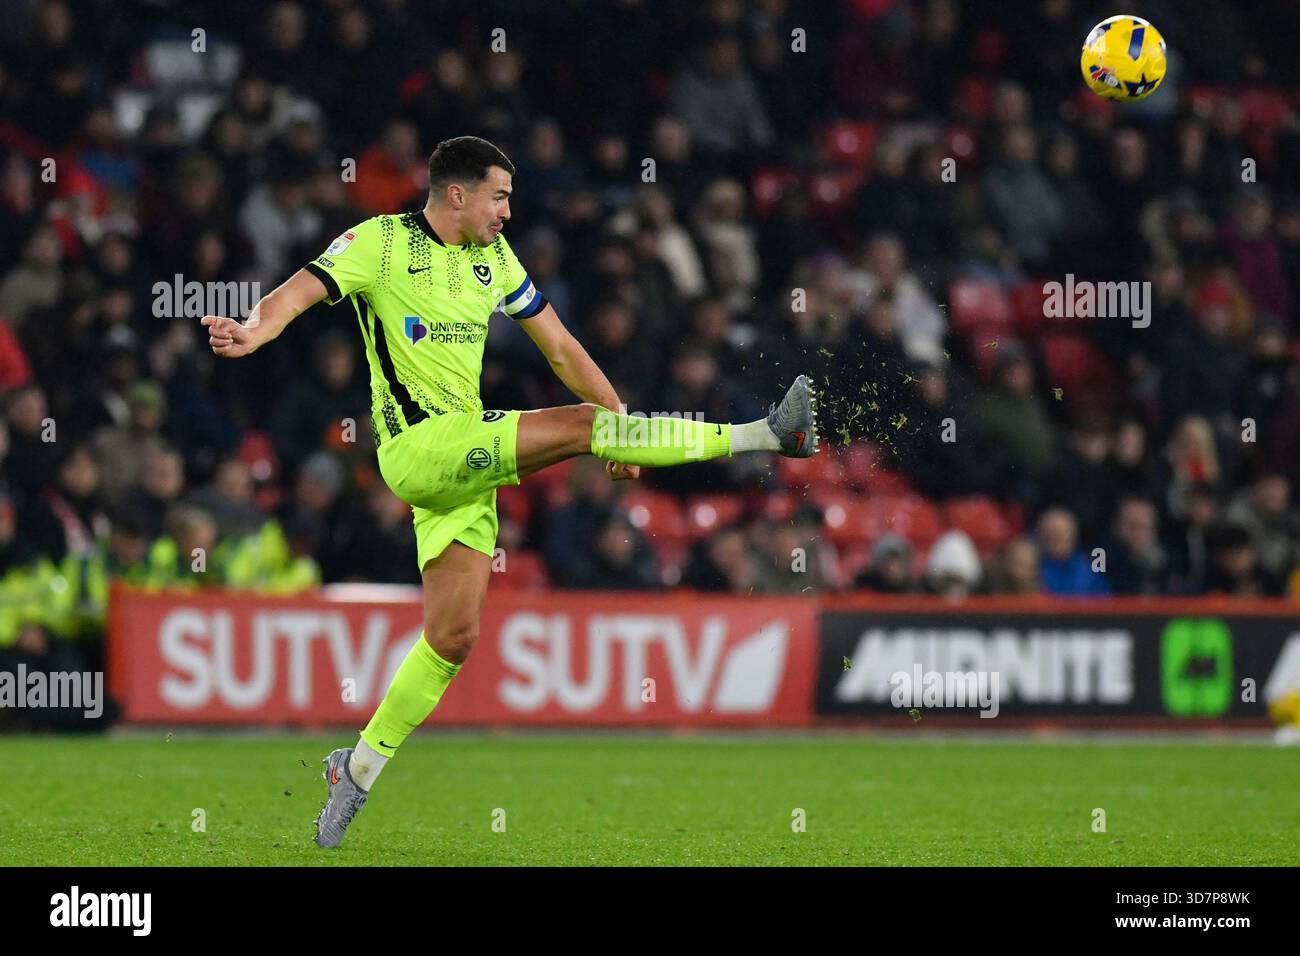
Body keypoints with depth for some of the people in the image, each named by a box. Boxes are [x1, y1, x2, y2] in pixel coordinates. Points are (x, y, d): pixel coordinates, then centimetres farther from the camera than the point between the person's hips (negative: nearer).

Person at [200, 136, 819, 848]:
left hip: (467, 457, 7)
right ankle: (762, 435, -17)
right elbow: (300, 290, -17)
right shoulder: (381, 243, -5)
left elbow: (558, 346, 19)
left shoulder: (493, 256, 15)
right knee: (581, 424, -20)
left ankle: (359, 769, 14)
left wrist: (623, 426, 14)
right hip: (417, 446, -7)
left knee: (453, 636, 3)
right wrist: (254, 330, -39)